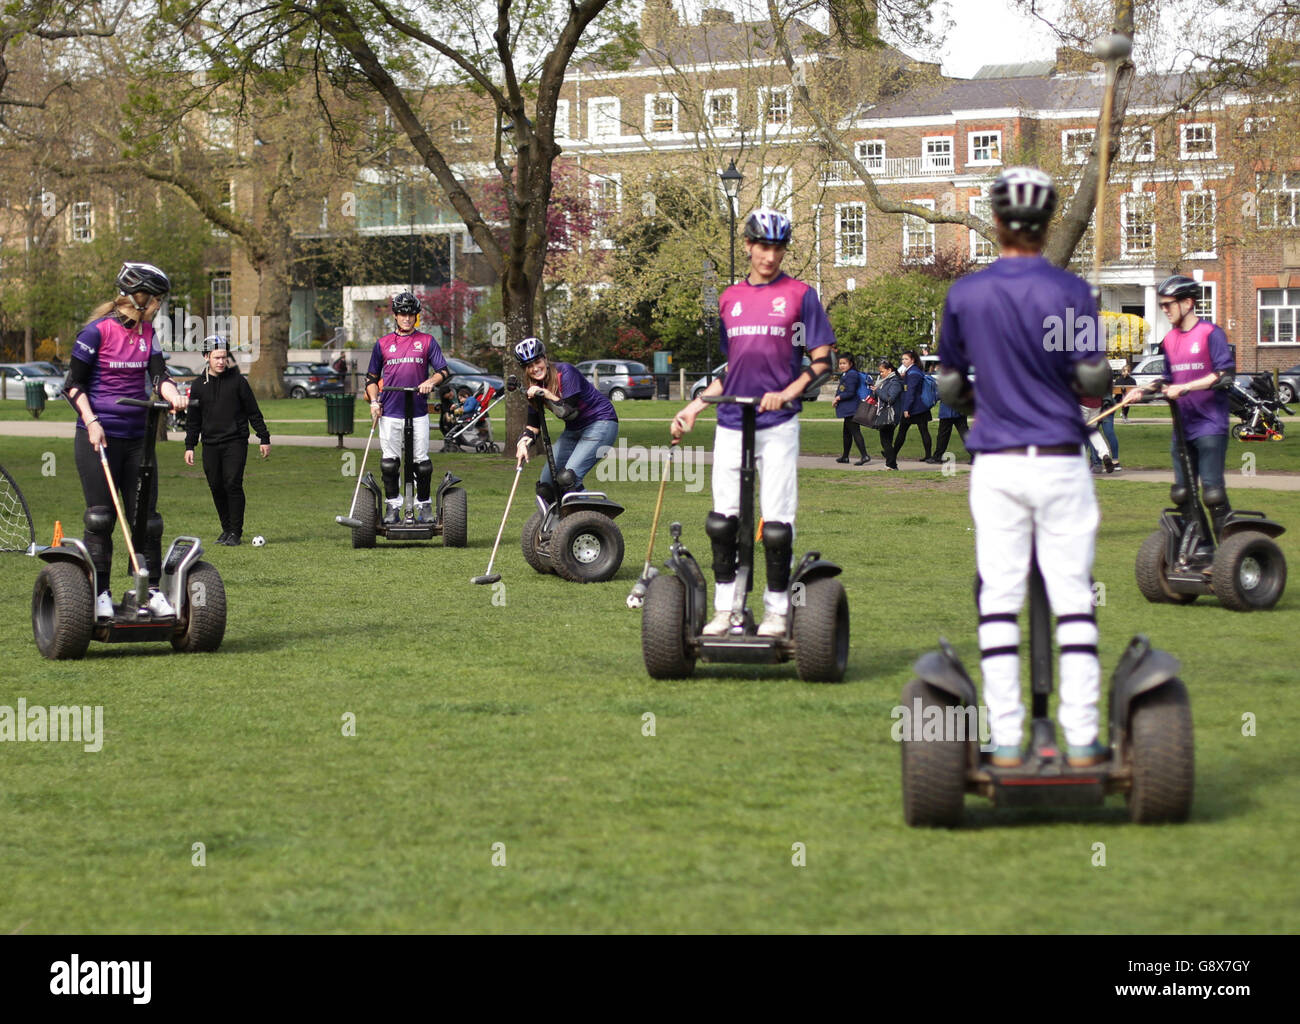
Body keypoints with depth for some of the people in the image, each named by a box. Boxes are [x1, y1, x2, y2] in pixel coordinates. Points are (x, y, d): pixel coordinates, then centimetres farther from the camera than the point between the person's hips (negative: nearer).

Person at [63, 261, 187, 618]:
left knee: (146, 517, 4)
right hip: (98, 437, -6)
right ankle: (100, 595, 4)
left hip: (137, 437, 6)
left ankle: (151, 590, 11)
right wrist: (91, 421, -16)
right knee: (101, 518, -2)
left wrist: (173, 395, -22)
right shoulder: (97, 330, -8)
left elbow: (159, 374, 0)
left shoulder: (147, 333, 10)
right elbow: (73, 383, -5)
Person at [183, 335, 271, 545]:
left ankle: (236, 532, -6)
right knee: (216, 487, 4)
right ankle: (226, 529, 17)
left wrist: (264, 439, 4)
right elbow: (193, 419, 14)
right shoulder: (199, 384, 8)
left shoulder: (238, 380, 1)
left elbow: (253, 411, 5)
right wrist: (189, 446, 9)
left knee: (233, 484, -12)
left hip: (235, 442, -3)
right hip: (210, 445, 3)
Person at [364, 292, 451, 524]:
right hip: (390, 412, 1)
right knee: (389, 462, -1)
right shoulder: (383, 343, 11)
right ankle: (393, 506, 7)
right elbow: (372, 377, 16)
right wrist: (374, 401, 2)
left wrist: (431, 381, -17)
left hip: (418, 411, -1)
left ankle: (424, 505, 12)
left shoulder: (427, 341, 8)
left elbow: (444, 371, 3)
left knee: (421, 461, 1)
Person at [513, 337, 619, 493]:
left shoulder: (565, 371, -20)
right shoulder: (535, 389, 0)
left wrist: (545, 394, -26)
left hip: (600, 423, -8)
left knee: (568, 477, -25)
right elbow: (533, 426, 4)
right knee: (545, 486, 1)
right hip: (574, 430, 8)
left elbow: (568, 412, -25)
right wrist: (523, 442, -15)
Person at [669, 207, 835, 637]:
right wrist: (693, 408, 12)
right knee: (722, 520, 2)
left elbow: (822, 360, 0)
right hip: (730, 424, 4)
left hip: (778, 424, -4)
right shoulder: (729, 298, 15)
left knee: (776, 522, -4)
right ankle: (724, 610, 9)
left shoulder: (800, 295, 3)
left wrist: (789, 392, -14)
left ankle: (776, 611, 5)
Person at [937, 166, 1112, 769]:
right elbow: (1093, 379, -7)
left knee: (999, 601, 3)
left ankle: (1006, 741, 1)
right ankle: (1081, 738, -1)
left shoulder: (964, 294, 2)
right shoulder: (1070, 292, -5)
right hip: (1061, 463, -1)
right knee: (1073, 600, 1)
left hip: (994, 466, 2)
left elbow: (947, 388, 8)